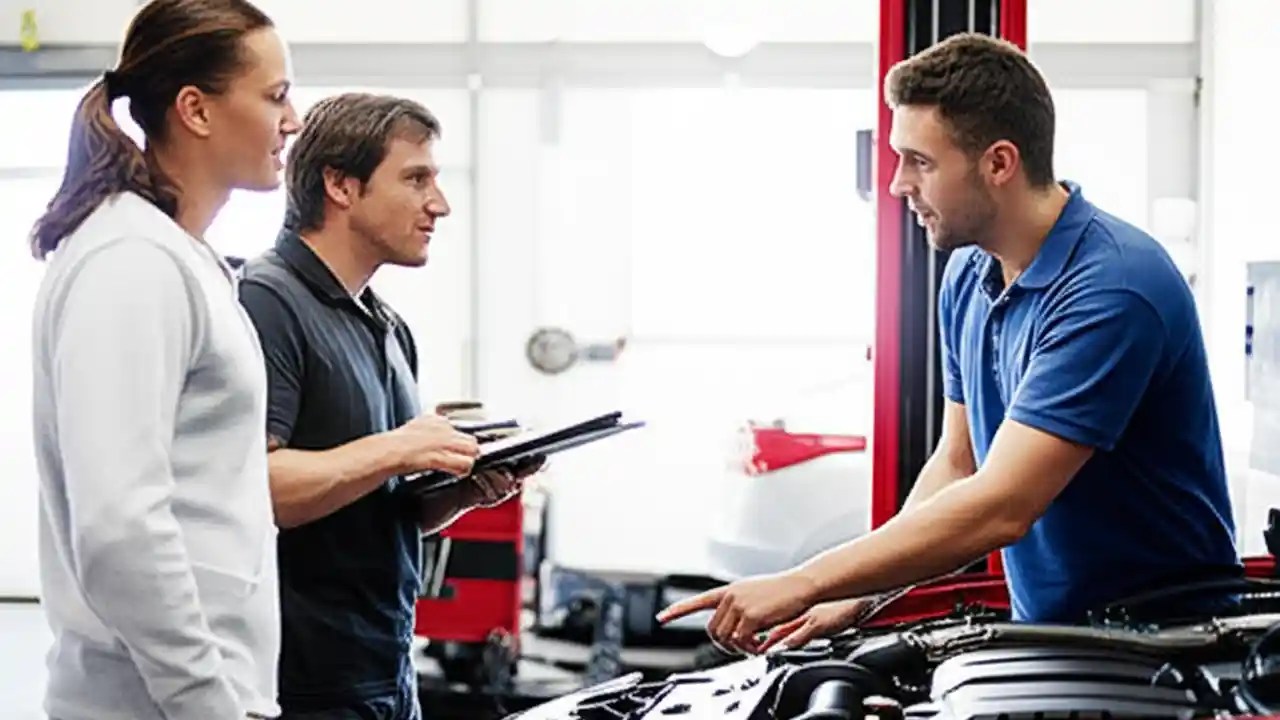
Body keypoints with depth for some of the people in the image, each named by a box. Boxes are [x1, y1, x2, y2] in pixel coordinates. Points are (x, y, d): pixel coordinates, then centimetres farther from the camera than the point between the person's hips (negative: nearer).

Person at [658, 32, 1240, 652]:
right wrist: (856, 599, 1)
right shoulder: (969, 275, 8)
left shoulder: (1112, 287, -22)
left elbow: (998, 508, -26)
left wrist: (802, 585, -25)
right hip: (1047, 631, 7)